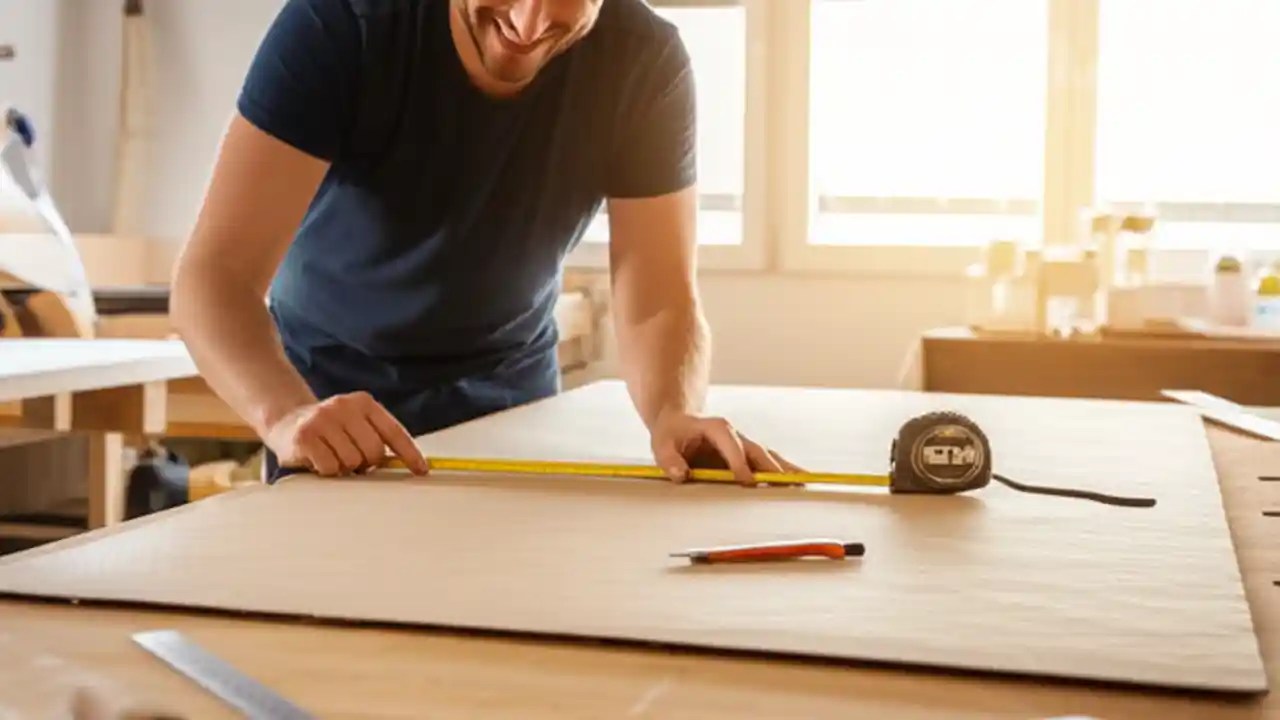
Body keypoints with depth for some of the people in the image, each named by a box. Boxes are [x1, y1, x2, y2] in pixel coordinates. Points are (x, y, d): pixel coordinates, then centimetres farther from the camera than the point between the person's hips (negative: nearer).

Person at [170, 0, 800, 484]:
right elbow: (215, 276, -32)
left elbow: (657, 301, -20)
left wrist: (674, 415, -42)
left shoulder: (644, 62, -21)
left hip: (508, 396, 2)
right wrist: (288, 415, -52)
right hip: (331, 393, -1)